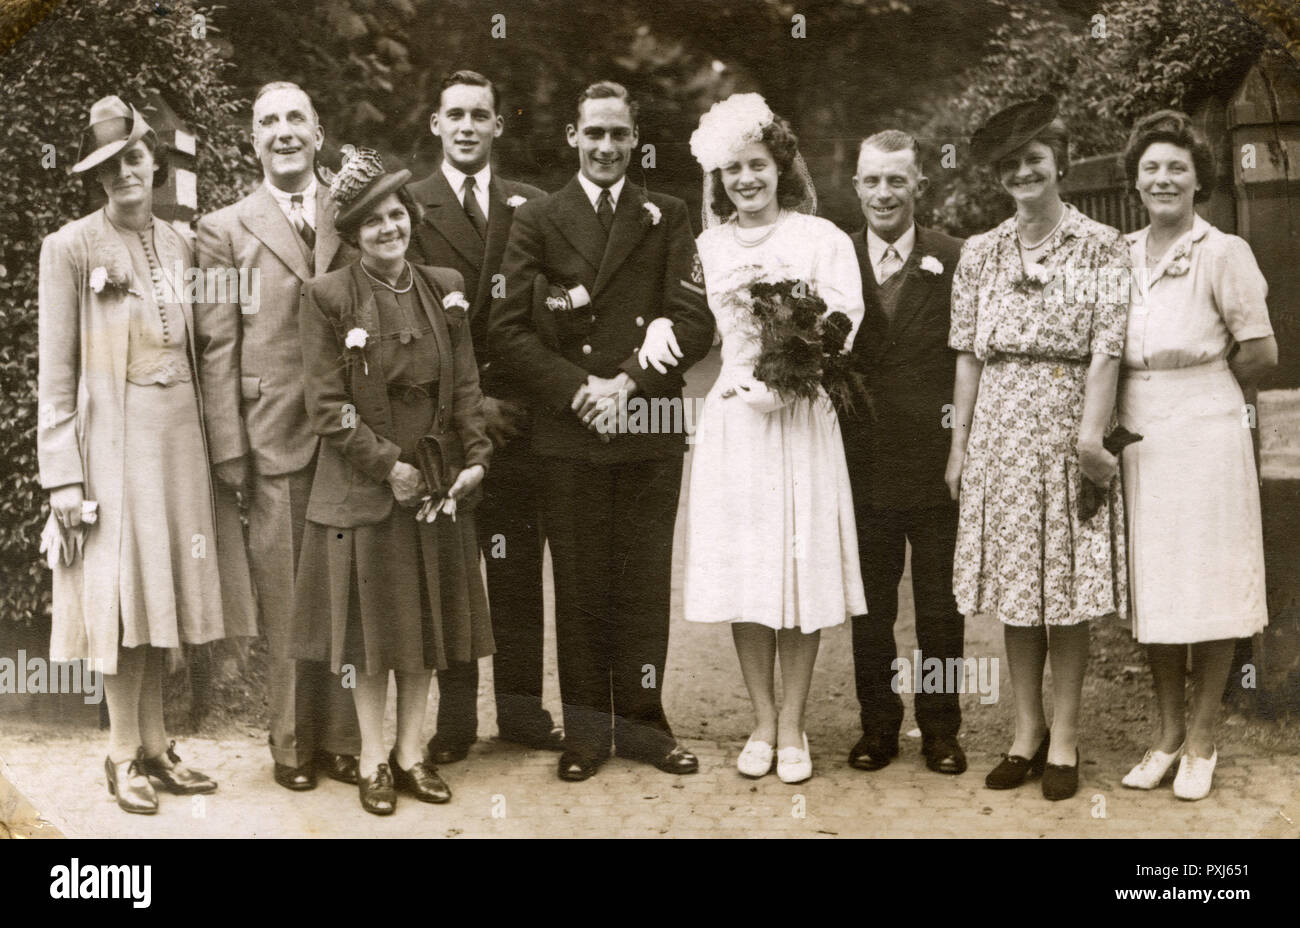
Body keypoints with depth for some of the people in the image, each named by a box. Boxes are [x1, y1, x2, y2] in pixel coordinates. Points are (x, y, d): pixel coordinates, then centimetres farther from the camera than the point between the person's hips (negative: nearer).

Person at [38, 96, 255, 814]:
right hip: (114, 439, -5)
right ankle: (124, 755, 12)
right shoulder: (70, 248, -5)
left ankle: (154, 744, 20)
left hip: (180, 436, 5)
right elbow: (56, 373, -6)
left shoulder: (179, 245, 10)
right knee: (123, 599, -1)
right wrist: (62, 474, -12)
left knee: (163, 594, 10)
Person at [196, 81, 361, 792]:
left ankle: (344, 737, 18)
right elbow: (218, 348, 1)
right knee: (285, 601, 4)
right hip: (274, 436, -2)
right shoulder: (224, 230, 5)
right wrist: (230, 452, -5)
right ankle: (294, 743, 17)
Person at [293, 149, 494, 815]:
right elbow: (328, 405, -10)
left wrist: (475, 458, -5)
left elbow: (466, 386, 6)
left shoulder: (445, 288, 5)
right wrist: (388, 465, -15)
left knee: (427, 622, 11)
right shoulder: (327, 297, -7)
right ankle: (372, 759, 21)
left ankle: (410, 751, 25)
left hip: (438, 485, 4)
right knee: (372, 629, 6)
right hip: (363, 488, -4)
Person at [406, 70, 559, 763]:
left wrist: (526, 399, -3)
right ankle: (455, 717, 14)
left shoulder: (532, 209, 10)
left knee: (519, 570, 6)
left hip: (518, 416, 2)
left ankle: (521, 709, 18)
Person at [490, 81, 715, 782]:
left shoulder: (666, 218, 9)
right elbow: (506, 332, -1)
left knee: (646, 585, 6)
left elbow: (696, 323, -1)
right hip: (567, 435, 0)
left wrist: (629, 382, -13)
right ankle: (585, 730, 17)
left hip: (651, 432, 1)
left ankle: (641, 720, 20)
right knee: (580, 588, 6)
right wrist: (577, 389, -11)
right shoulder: (535, 220, 8)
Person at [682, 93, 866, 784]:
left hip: (802, 419, -2)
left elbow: (842, 328, -6)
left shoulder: (821, 237, 2)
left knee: (802, 570, 0)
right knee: (742, 571, 3)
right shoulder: (709, 246, 10)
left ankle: (792, 725, 12)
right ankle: (763, 721, 16)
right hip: (733, 420, 2)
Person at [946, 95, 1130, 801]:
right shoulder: (980, 252, 10)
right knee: (1013, 585, 6)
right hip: (999, 429, 3)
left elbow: (1106, 347, -7)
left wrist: (1090, 434, -16)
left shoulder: (1101, 247, 1)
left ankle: (1063, 740, 12)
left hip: (1068, 425, -3)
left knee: (1069, 587, 1)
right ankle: (1026, 734, 17)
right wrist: (959, 443, 5)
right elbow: (967, 353, 9)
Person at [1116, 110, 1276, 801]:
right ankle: (1168, 733, 24)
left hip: (1204, 439, -4)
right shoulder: (1120, 255, 7)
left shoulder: (1224, 253, -6)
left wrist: (1200, 393, 5)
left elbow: (1260, 352, -5)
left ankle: (1201, 742, 17)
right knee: (1151, 589, 10)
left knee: (1207, 589, 4)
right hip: (1137, 440, 4)